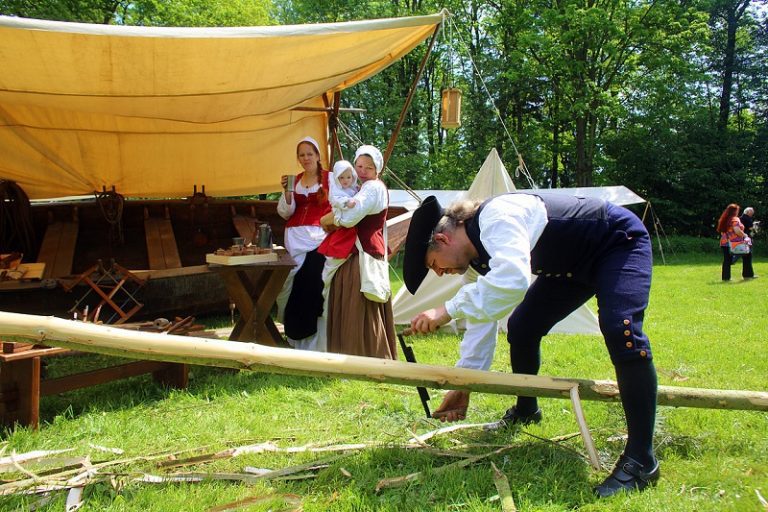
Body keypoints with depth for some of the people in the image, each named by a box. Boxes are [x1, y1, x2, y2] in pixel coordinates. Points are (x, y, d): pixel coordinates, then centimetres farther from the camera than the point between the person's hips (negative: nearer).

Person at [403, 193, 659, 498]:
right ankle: (525, 411, 29)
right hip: (573, 264, 9)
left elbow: (513, 280, -50)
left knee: (620, 330, -28)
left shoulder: (495, 217, -32)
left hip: (620, 242, -9)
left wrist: (448, 310, -43)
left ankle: (640, 459, -23)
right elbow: (482, 316, 5)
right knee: (521, 327, 5)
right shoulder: (478, 253, -3)